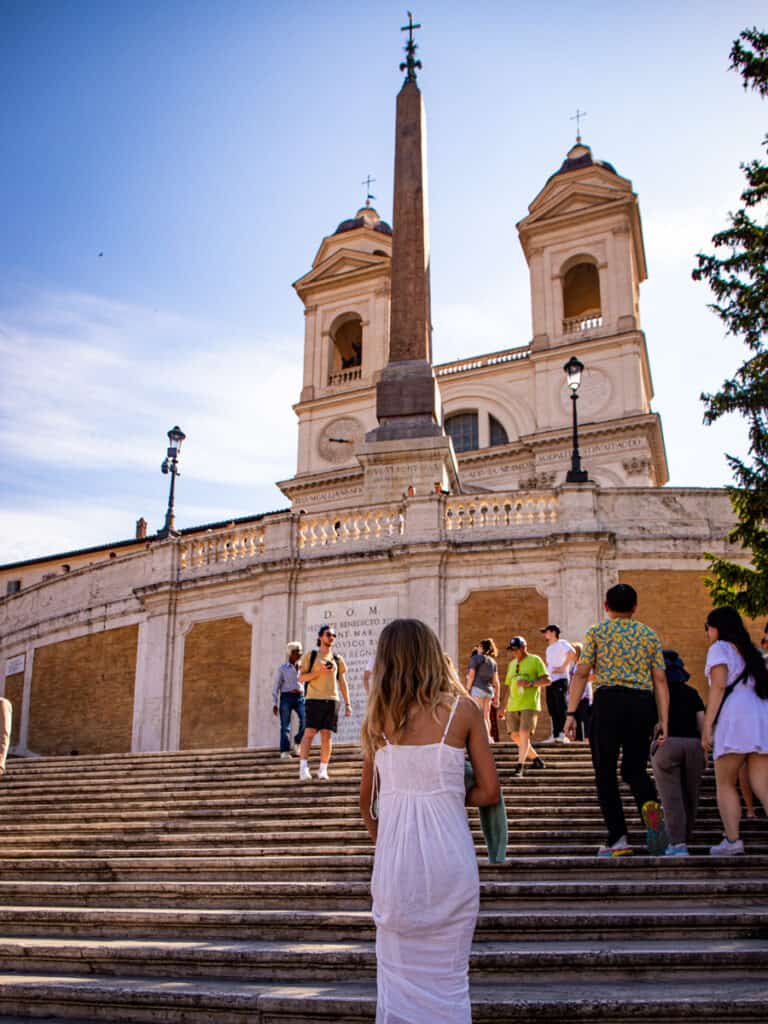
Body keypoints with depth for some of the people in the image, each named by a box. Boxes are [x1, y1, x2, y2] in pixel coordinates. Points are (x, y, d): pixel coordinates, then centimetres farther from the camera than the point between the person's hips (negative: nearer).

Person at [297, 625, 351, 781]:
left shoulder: (337, 659, 16)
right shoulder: (310, 655, 7)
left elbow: (342, 682, 17)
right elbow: (301, 678, 2)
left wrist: (348, 704, 10)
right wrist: (319, 671, -12)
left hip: (332, 700, 3)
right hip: (314, 699, -3)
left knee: (327, 735, 0)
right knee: (309, 732, -10)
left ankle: (323, 770, 3)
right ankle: (303, 768, -9)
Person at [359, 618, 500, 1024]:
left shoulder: (379, 714, 3)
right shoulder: (462, 709, -2)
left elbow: (366, 797, 11)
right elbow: (490, 792, -2)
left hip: (394, 856, 2)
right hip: (447, 853, -1)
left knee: (398, 976, 14)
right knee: (447, 977, 11)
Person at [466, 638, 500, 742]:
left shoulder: (476, 658, -3)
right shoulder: (492, 661, 16)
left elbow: (471, 675, -11)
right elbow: (495, 681, 13)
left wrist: (467, 691, -8)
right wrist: (496, 697, 14)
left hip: (477, 689, -7)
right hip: (489, 691, 7)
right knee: (486, 716, 10)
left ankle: (487, 738, -20)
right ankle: (488, 738, 10)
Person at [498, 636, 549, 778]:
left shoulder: (535, 660, 0)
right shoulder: (512, 664, 18)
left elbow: (547, 680, -5)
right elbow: (507, 686, 21)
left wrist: (529, 683, -18)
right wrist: (503, 707, 18)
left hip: (529, 704, -7)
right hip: (513, 706, 7)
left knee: (524, 734, -15)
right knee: (515, 736, 8)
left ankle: (519, 767, -16)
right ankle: (536, 759, 26)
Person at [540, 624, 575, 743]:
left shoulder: (561, 644, -3)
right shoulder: (549, 648, 24)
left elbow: (572, 653, -22)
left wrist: (563, 667, -19)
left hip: (560, 680, -9)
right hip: (550, 682, 9)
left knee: (562, 709, -10)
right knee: (553, 710, 7)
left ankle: (563, 734, -11)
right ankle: (555, 735, 10)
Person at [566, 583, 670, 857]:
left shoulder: (596, 632, 8)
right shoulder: (650, 635, 16)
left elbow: (581, 673, 0)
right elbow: (660, 681, 8)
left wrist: (571, 713, -1)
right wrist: (663, 721, 7)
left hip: (608, 701, -3)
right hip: (642, 703, 3)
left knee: (605, 772, 6)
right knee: (634, 769, 14)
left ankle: (618, 839, 1)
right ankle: (651, 806, -17)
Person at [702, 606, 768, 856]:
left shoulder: (720, 648, 4)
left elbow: (719, 686, -8)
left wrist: (707, 726, -10)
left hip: (736, 717, -6)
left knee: (725, 784, 2)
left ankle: (732, 840, -8)